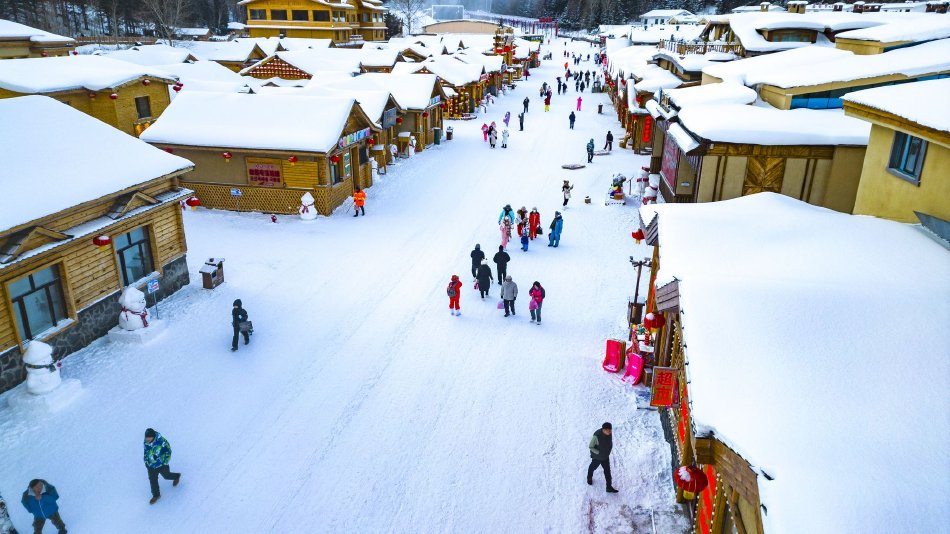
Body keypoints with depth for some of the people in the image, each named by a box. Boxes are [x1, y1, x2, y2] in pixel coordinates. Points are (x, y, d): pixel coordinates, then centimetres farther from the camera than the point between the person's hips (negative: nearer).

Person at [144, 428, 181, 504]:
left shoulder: (162, 442, -31)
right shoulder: (146, 442, -15)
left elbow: (168, 452, -16)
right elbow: (146, 451, 7)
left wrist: (165, 462, -12)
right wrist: (146, 461, 12)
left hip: (162, 464, -4)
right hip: (151, 465, 4)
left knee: (166, 476, 20)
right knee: (152, 480, 13)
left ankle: (177, 476, 51)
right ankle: (156, 495, 33)